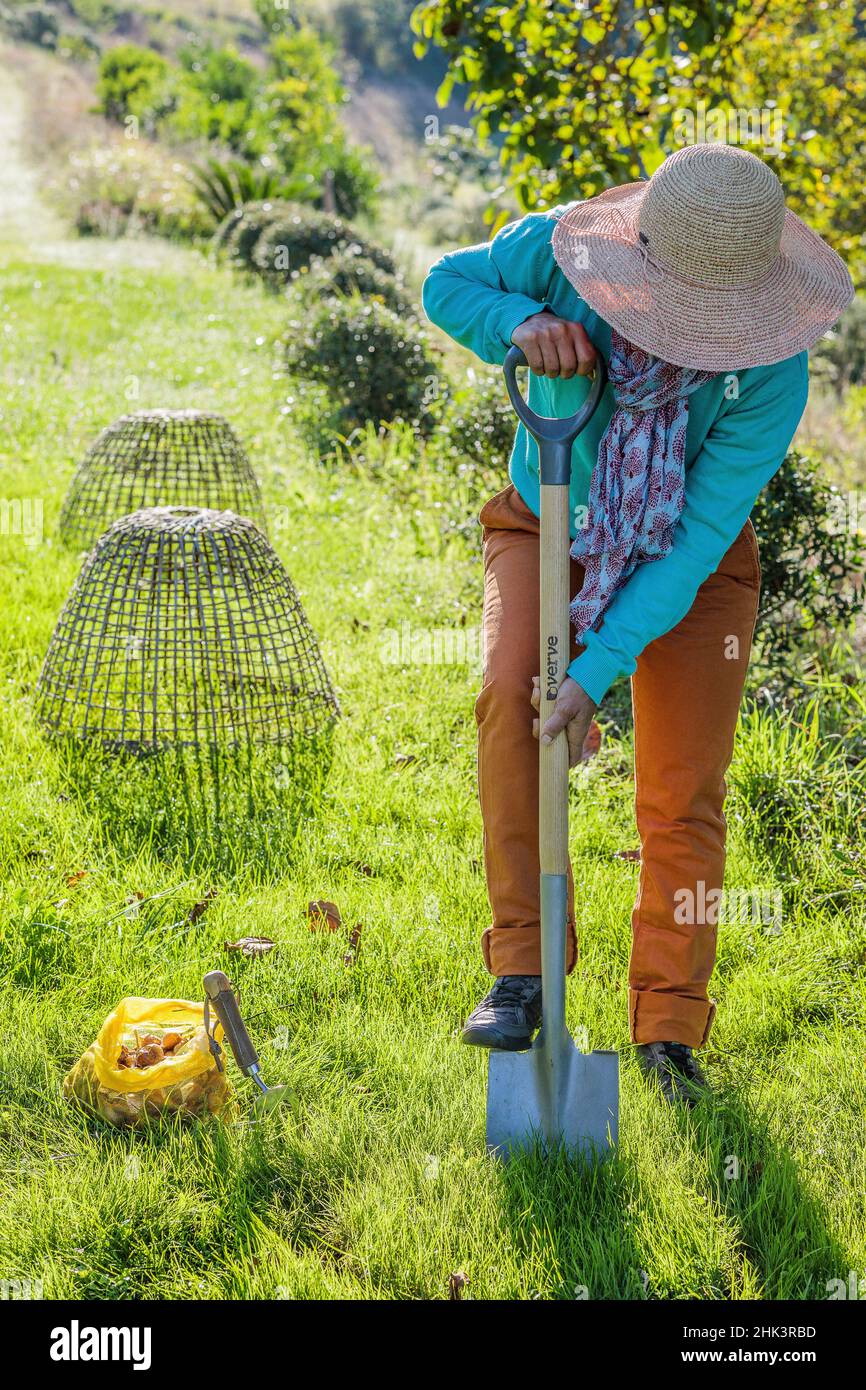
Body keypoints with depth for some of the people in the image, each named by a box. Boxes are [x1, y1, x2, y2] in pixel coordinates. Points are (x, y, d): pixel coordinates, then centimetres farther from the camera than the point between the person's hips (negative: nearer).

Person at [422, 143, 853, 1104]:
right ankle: (523, 965, -20)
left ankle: (669, 1025, 10)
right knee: (512, 692, -27)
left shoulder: (773, 369, -30)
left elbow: (697, 539, -28)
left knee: (682, 797, -7)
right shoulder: (564, 249, -27)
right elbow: (447, 284, -7)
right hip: (549, 526, 1)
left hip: (686, 559, -1)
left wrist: (598, 672, -33)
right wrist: (522, 323, -31)